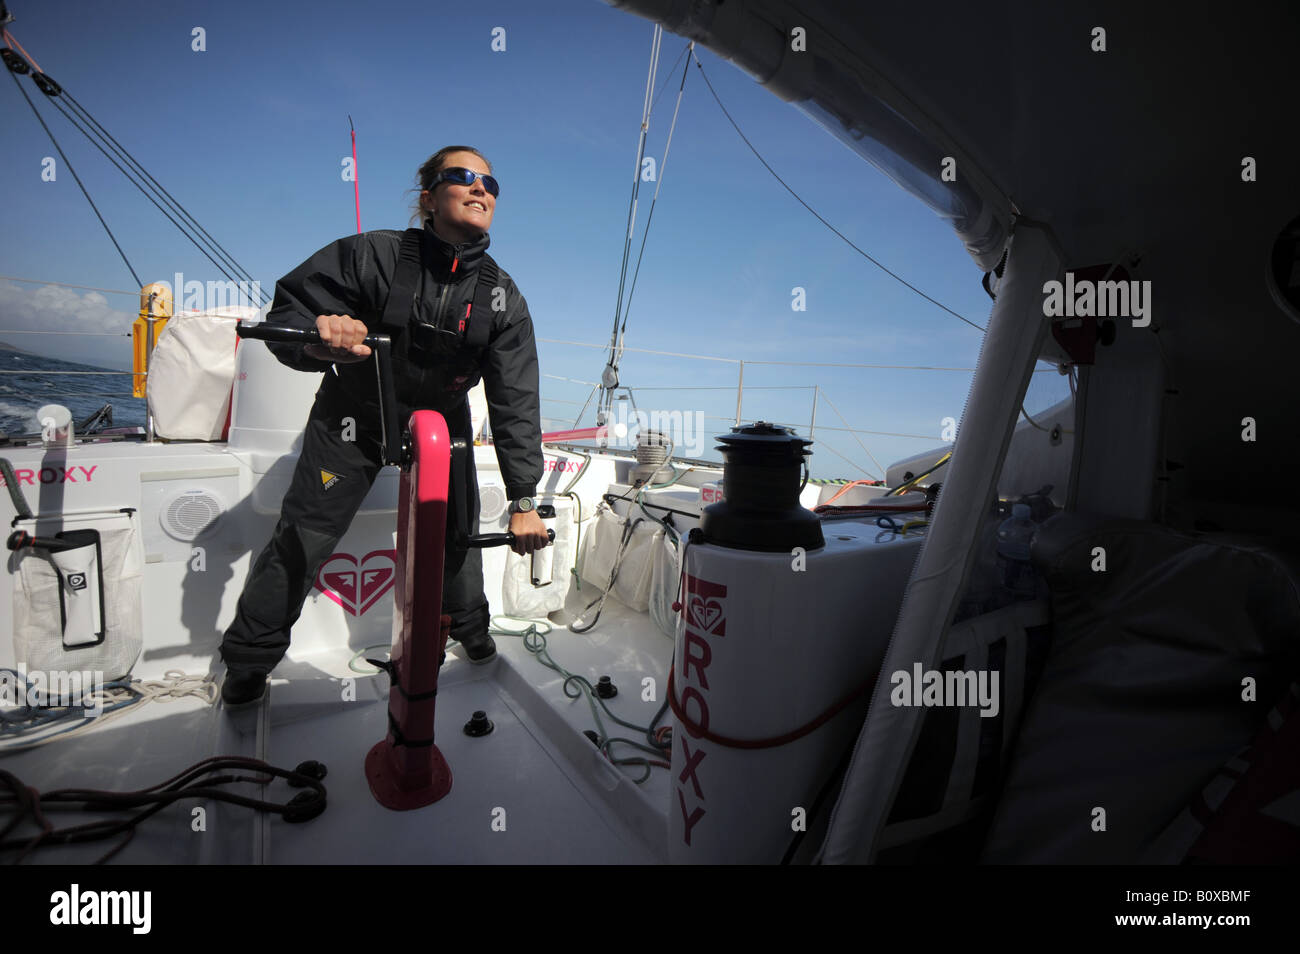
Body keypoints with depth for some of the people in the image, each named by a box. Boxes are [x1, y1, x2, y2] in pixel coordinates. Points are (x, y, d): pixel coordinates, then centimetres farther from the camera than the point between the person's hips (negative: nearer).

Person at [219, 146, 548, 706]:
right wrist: (315, 340, -41)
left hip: (442, 419, 2)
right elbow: (285, 312, -15)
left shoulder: (504, 299, -13)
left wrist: (523, 500, -19)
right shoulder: (373, 254, -20)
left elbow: (516, 403, -15)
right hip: (353, 413, -2)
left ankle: (469, 627, 34)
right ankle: (249, 660, 19)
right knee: (303, 537, -2)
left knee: (457, 531, 4)